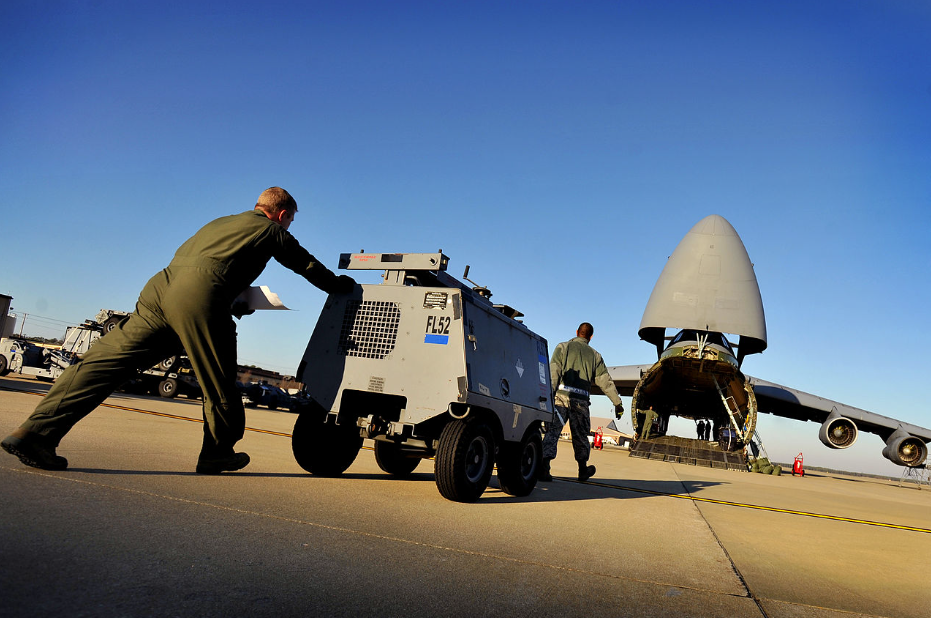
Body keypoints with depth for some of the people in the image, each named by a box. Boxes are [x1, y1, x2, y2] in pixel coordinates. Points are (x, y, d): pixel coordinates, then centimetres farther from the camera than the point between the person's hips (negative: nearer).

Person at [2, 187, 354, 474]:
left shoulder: (219, 222, 33)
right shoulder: (271, 231, 16)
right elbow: (309, 267, 23)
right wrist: (343, 285, 38)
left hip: (161, 285, 7)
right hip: (200, 298, -6)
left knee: (106, 360, 2)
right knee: (219, 385, 8)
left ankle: (37, 431, -5)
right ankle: (217, 455, 22)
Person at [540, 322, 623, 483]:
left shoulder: (563, 347, 9)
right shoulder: (594, 355, 15)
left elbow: (554, 371, -7)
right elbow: (605, 381, 11)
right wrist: (617, 403, 15)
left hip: (561, 396, -2)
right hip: (580, 400, 2)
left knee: (552, 432, -3)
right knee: (580, 435, 16)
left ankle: (544, 468, -17)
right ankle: (583, 470, 30)